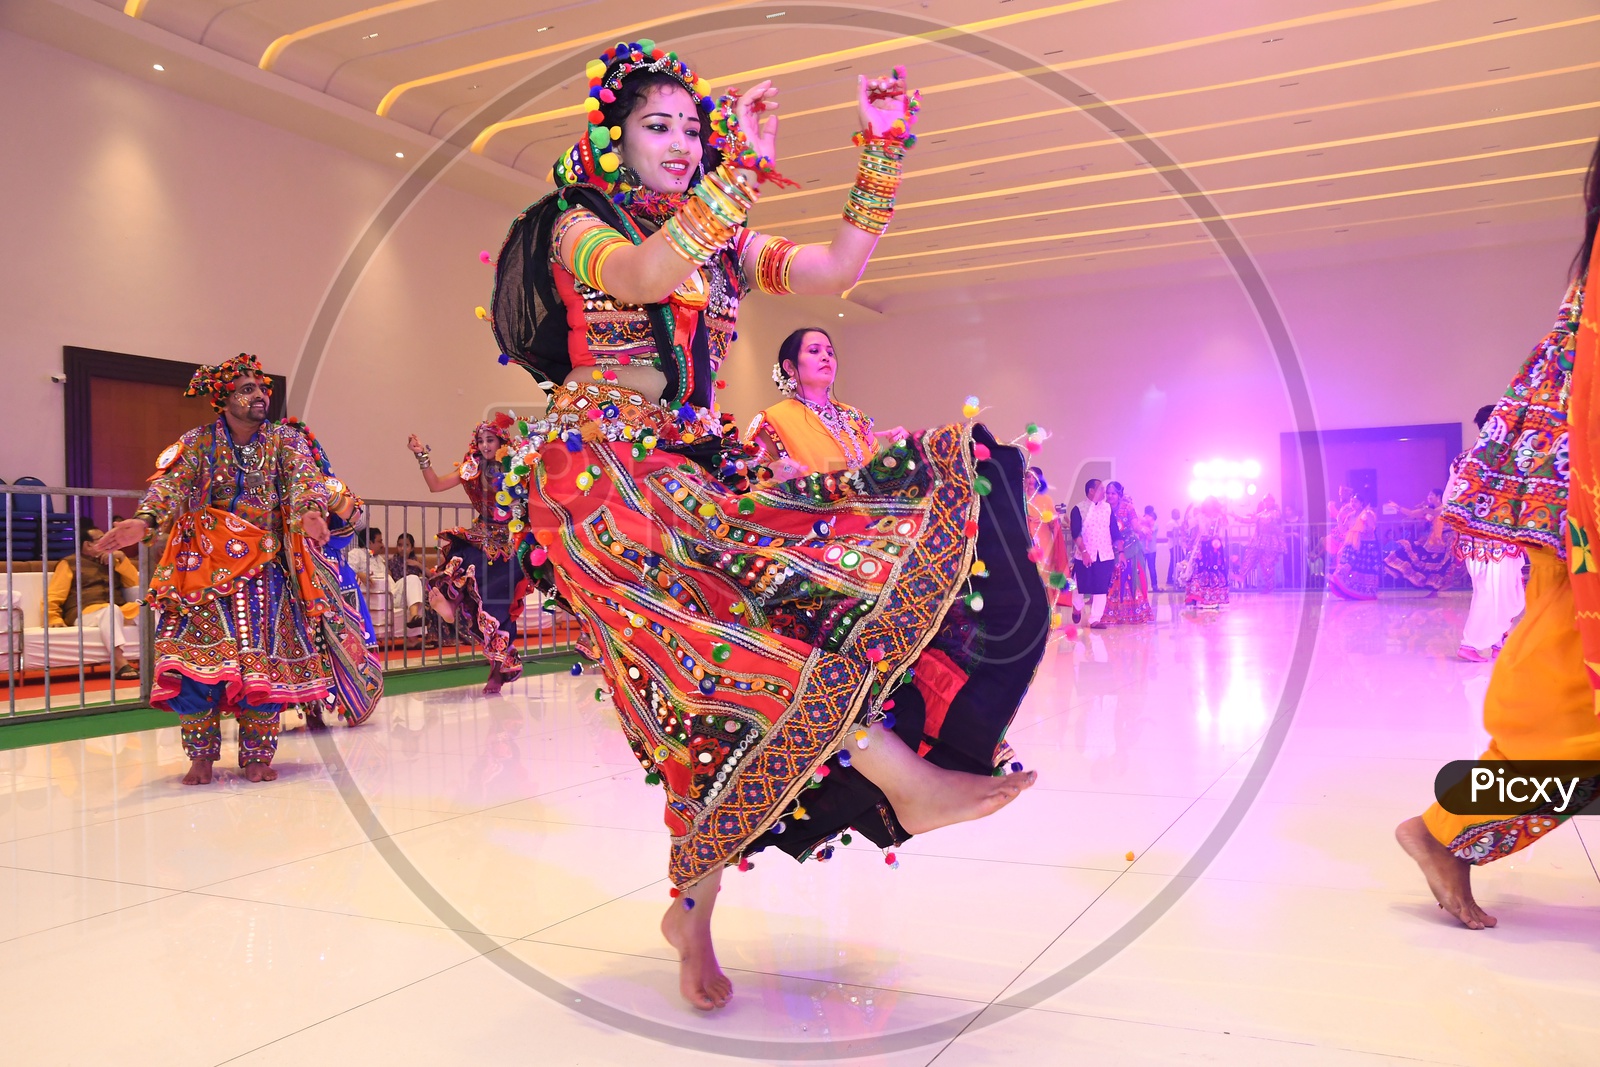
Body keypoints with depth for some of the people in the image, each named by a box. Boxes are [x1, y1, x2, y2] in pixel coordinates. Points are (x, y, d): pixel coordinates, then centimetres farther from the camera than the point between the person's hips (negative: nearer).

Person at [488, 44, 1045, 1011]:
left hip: (693, 472, 6)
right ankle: (907, 782, -30)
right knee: (738, 601, -28)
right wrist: (743, 172, -26)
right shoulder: (578, 226, 4)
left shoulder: (722, 243, 20)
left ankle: (693, 910, -6)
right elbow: (641, 277, -20)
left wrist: (884, 154, 3)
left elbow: (836, 268, 9)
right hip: (602, 473, -5)